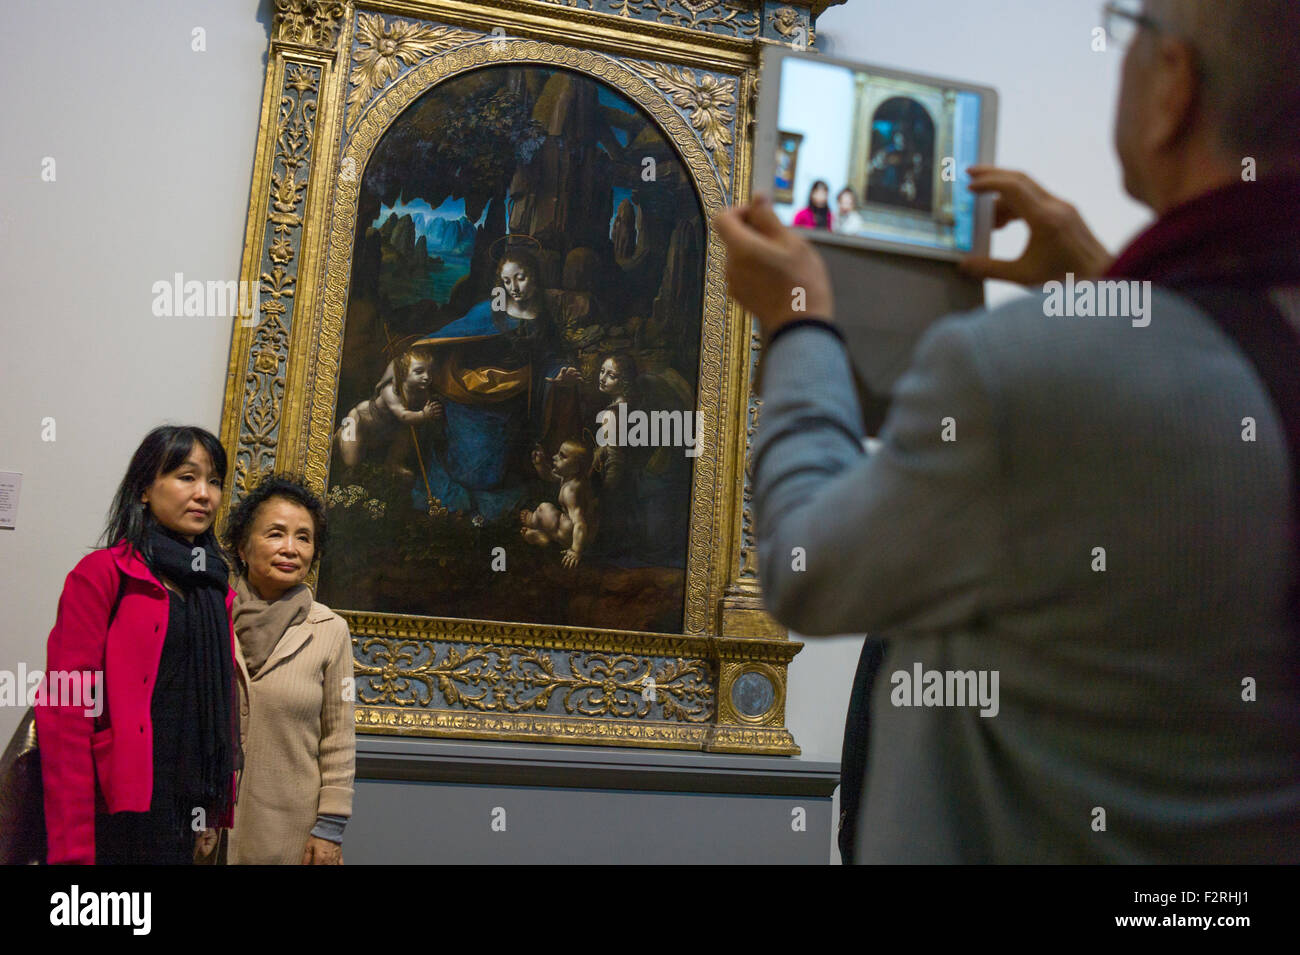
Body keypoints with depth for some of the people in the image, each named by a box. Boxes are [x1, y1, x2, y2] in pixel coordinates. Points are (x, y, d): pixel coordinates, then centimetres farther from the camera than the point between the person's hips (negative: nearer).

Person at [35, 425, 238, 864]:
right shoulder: (102, 573, -8)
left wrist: (216, 812, 9)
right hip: (117, 811, -6)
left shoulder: (218, 591, 10)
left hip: (184, 813, 6)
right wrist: (71, 848, -17)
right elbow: (64, 709, -13)